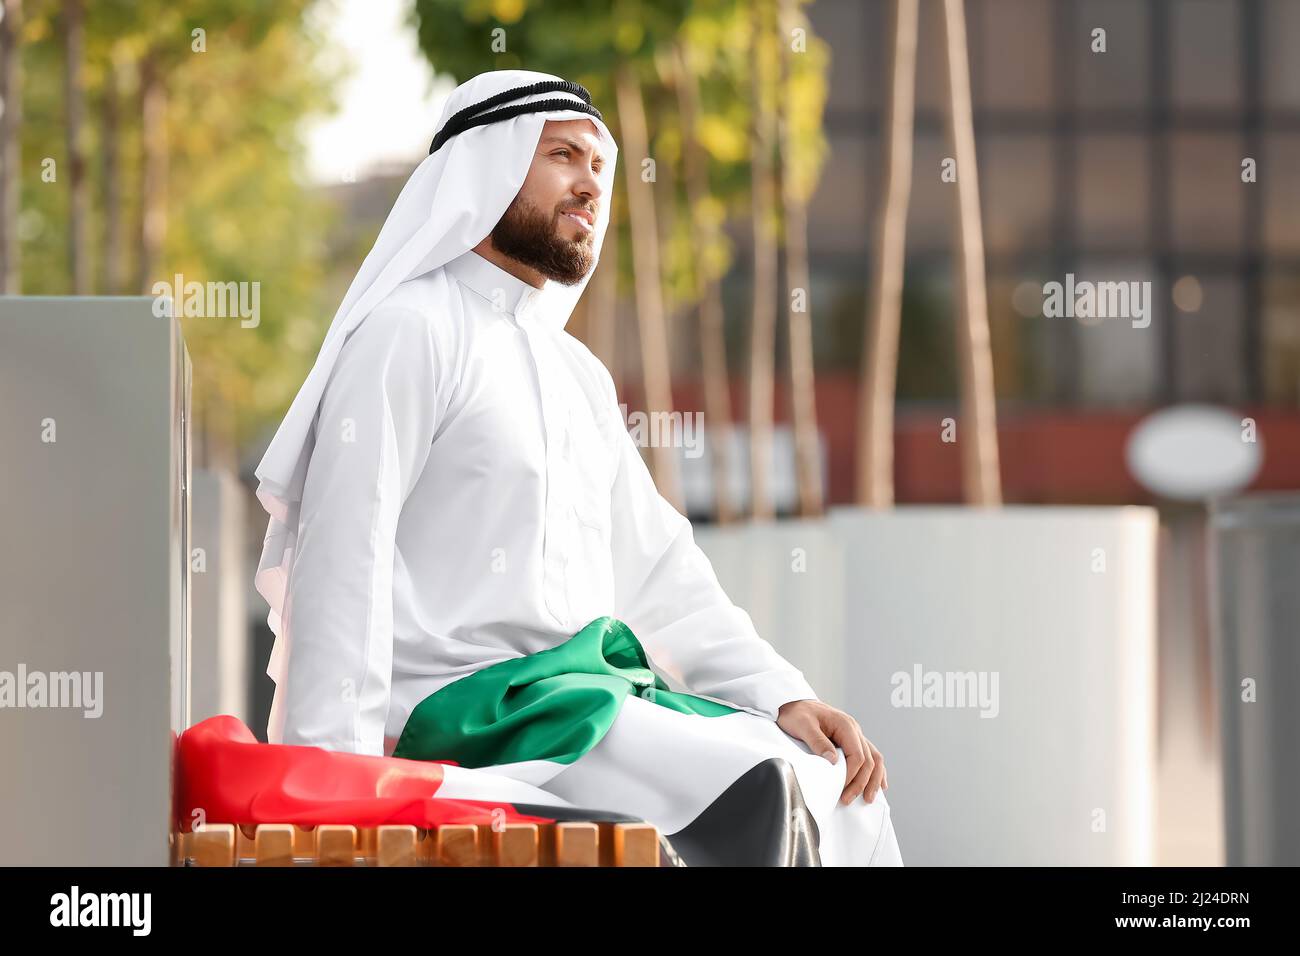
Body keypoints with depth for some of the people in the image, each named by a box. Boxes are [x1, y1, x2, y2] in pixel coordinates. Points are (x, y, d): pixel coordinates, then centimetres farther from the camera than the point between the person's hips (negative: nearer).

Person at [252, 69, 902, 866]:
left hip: (595, 694, 9)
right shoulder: (410, 332, -4)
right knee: (755, 789, -25)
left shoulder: (579, 374, 24)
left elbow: (657, 569, 24)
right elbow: (342, 562, -13)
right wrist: (338, 777, -23)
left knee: (845, 784, -3)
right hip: (464, 707, -9)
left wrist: (783, 696, 9)